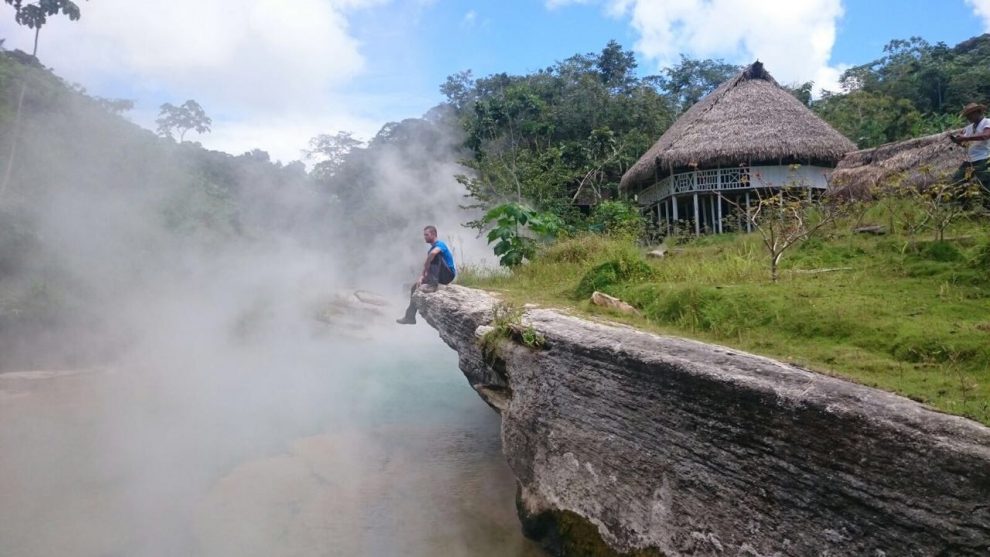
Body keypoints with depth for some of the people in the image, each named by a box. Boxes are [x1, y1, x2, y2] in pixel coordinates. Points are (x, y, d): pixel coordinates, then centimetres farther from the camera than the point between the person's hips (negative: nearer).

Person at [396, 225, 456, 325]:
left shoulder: (440, 244, -13)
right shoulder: (432, 249, 16)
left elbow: (433, 253, -36)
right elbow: (426, 266, 10)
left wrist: (422, 275, -29)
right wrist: (421, 277, -10)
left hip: (449, 275, -9)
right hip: (441, 277, 9)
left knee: (435, 256, -28)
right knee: (415, 287, 6)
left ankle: (432, 285, -33)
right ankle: (410, 317, 6)